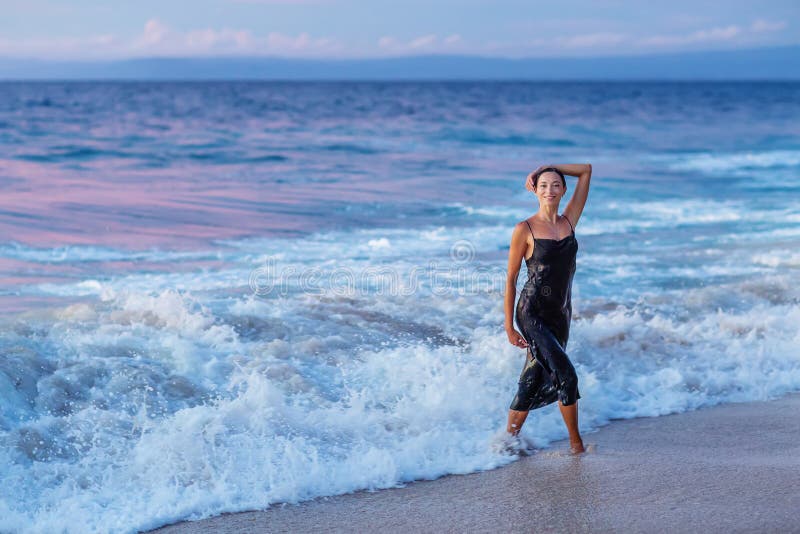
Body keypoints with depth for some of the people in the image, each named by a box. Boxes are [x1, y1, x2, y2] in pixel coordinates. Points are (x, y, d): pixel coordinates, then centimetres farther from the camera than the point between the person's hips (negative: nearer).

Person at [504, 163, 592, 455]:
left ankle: (510, 438, 25)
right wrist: (508, 326, -4)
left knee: (533, 381, 12)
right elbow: (510, 279, -2)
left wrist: (550, 167, 7)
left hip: (561, 315, 5)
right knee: (565, 374, -15)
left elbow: (586, 170, 12)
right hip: (532, 313, -5)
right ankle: (576, 443, -1)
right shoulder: (525, 229, -6)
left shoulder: (569, 221, 7)